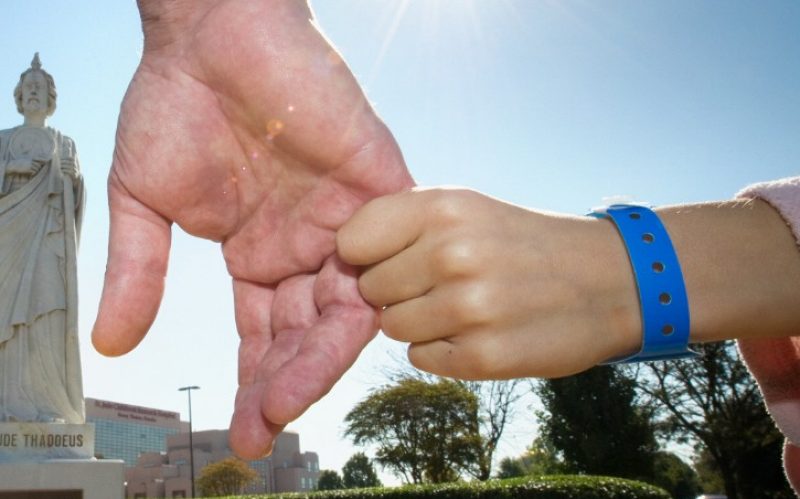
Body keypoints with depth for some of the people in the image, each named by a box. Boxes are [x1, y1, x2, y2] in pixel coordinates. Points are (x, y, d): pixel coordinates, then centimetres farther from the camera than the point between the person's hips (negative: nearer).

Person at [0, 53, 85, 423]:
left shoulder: (65, 144, 22)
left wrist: (74, 175, -6)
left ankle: (48, 403, -17)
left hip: (49, 231, 0)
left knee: (48, 310, -13)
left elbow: (75, 196, 13)